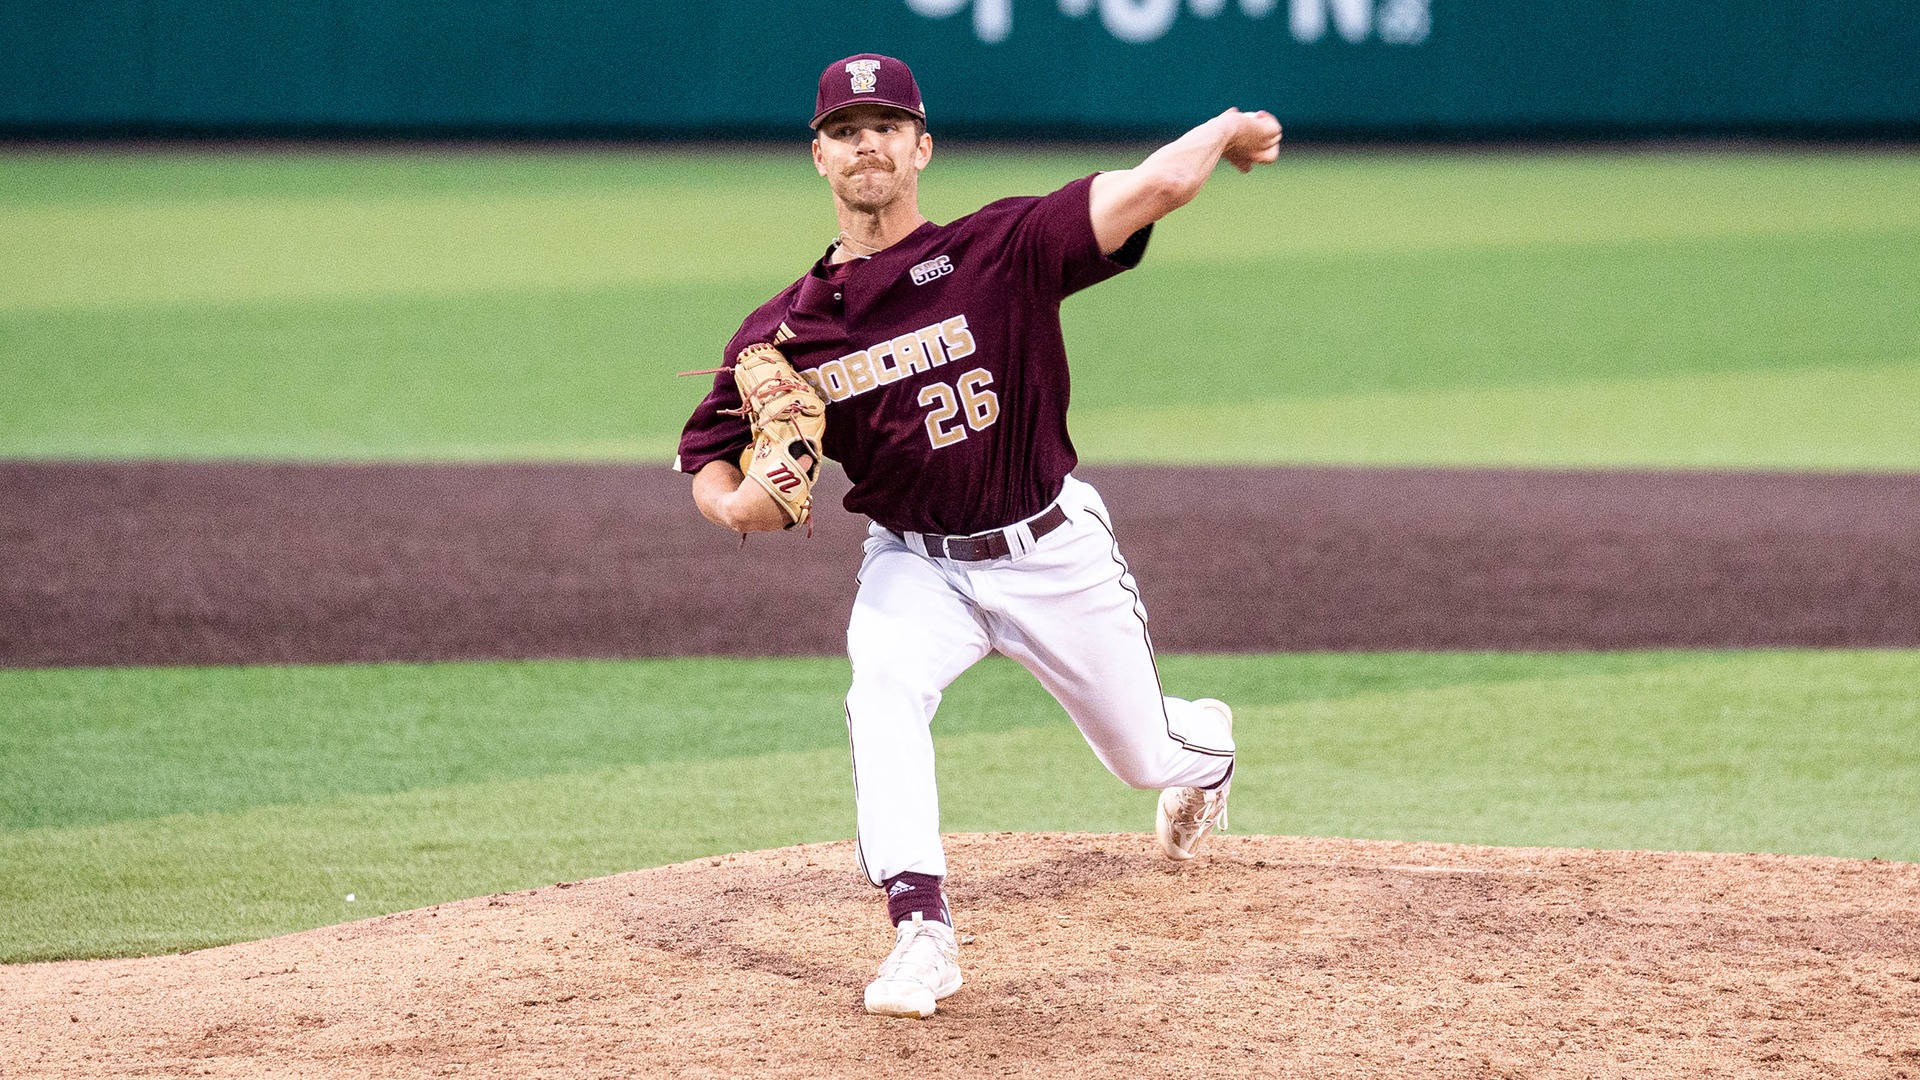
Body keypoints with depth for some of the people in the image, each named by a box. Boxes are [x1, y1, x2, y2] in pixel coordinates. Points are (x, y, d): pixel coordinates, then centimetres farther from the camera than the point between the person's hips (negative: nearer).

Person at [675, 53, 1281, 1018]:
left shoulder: (1002, 249, -18)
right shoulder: (783, 333, -9)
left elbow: (1154, 187, -23)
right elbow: (707, 456, 1)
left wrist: (1226, 130, -5)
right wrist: (734, 501, -22)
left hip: (1051, 550, -1)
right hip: (915, 564, 1)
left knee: (1145, 754, 15)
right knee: (882, 695, -31)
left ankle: (1205, 744, 55)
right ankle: (921, 934, -31)